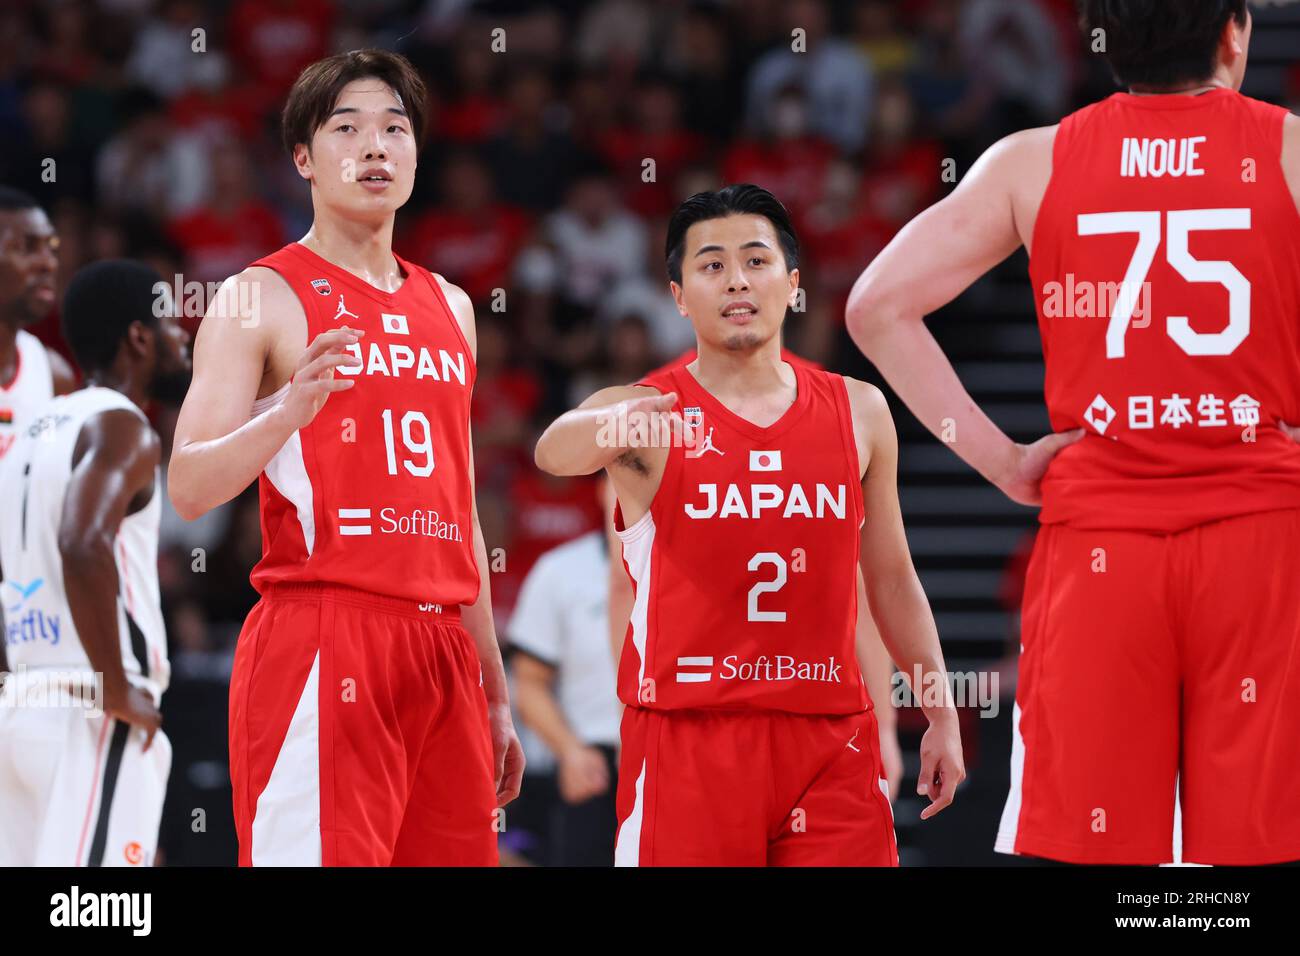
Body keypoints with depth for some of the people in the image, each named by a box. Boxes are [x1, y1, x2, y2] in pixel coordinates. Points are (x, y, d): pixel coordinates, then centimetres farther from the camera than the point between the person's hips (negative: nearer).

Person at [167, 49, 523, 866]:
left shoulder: (450, 308, 19)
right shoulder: (264, 296, -1)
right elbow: (189, 487, -10)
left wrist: (495, 694, 21)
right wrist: (293, 410, -28)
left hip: (441, 646, 6)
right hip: (321, 639, -6)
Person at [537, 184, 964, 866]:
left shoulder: (857, 411, 10)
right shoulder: (645, 414, -2)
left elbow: (890, 576, 18)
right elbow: (555, 451, -25)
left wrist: (940, 713, 14)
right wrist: (614, 426, -48)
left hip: (829, 744, 3)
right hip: (686, 740, -3)